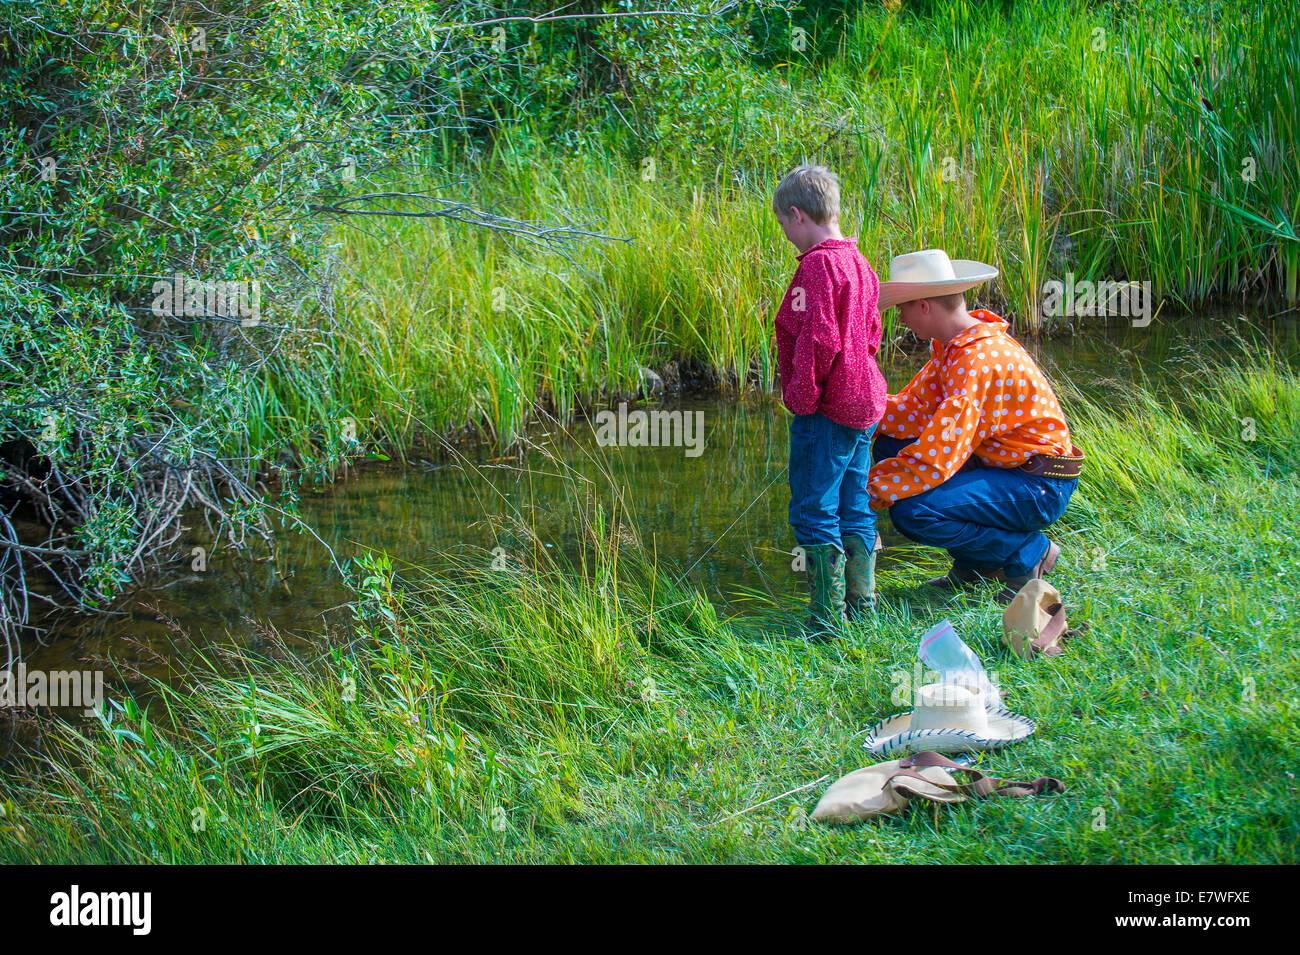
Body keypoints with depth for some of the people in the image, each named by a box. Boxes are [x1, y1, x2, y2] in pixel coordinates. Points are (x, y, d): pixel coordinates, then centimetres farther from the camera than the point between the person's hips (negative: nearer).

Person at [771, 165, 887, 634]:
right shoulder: (858, 263, 12)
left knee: (814, 511, -4)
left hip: (826, 413, -9)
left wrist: (801, 395, -15)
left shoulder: (817, 266, -17)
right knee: (855, 509, 15)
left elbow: (820, 339, -23)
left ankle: (827, 617, -3)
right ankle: (861, 603, 22)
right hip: (863, 405, 9)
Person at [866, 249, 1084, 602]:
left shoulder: (978, 360, -26)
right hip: (999, 466, 10)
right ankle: (976, 565, 11)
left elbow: (936, 459, -29)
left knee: (912, 512, -25)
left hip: (1039, 487, -10)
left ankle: (1029, 552, -4)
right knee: (890, 447, 8)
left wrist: (869, 491, -21)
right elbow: (913, 412, 4)